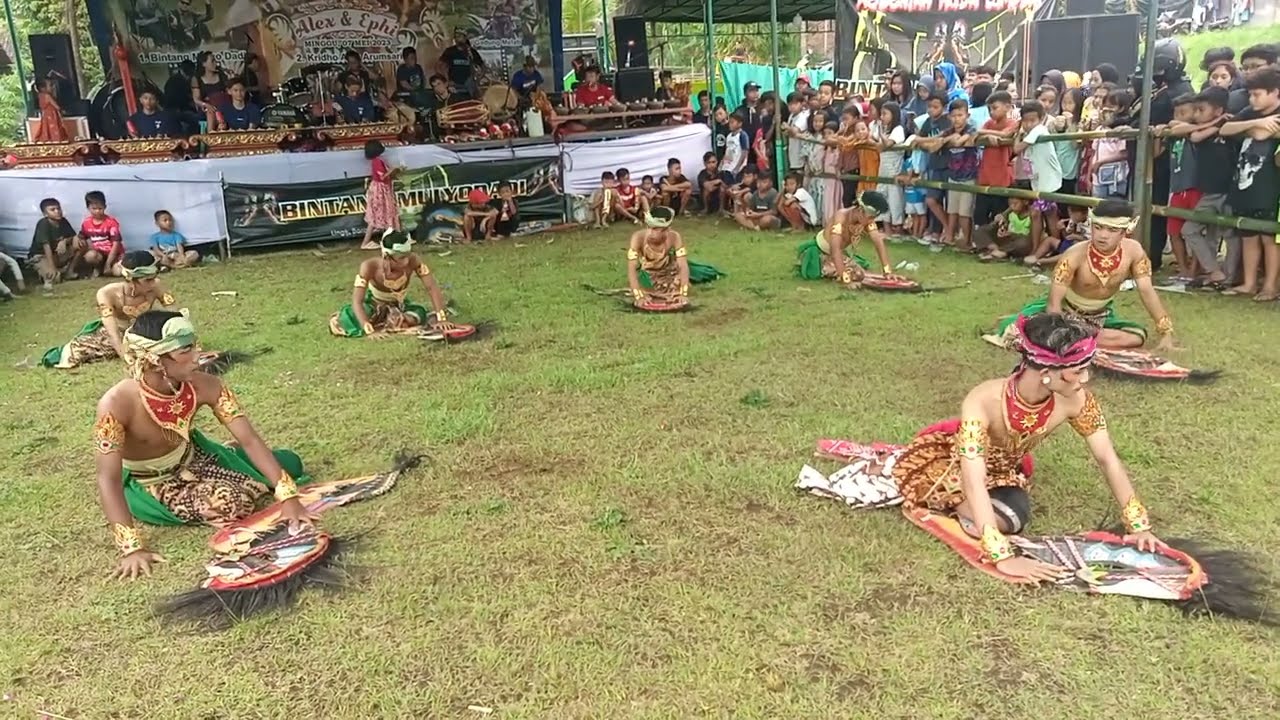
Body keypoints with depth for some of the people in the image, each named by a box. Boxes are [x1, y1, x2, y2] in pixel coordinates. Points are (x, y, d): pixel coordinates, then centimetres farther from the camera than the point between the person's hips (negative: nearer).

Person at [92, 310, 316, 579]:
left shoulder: (204, 386, -23)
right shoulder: (116, 404, -35)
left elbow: (249, 439, -23)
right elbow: (108, 479, -37)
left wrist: (288, 497, -31)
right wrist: (132, 547, -45)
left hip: (192, 458, 3)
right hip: (147, 484, -3)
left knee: (288, 465, -3)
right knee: (227, 503, -28)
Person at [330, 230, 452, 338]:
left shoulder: (413, 261, -29)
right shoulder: (370, 266, -34)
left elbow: (432, 287, -26)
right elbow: (357, 301, -37)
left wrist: (441, 318, -37)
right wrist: (370, 331, -51)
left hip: (397, 307, 3)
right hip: (373, 305, -2)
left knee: (420, 314, -25)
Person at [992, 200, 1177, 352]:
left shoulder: (1134, 251, -21)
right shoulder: (1074, 256, -31)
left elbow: (1147, 291, -14)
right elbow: (1055, 301, -32)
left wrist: (1166, 333, -17)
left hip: (1100, 316, 5)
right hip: (1066, 311, -5)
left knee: (1138, 336, -22)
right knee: (1015, 331, -25)